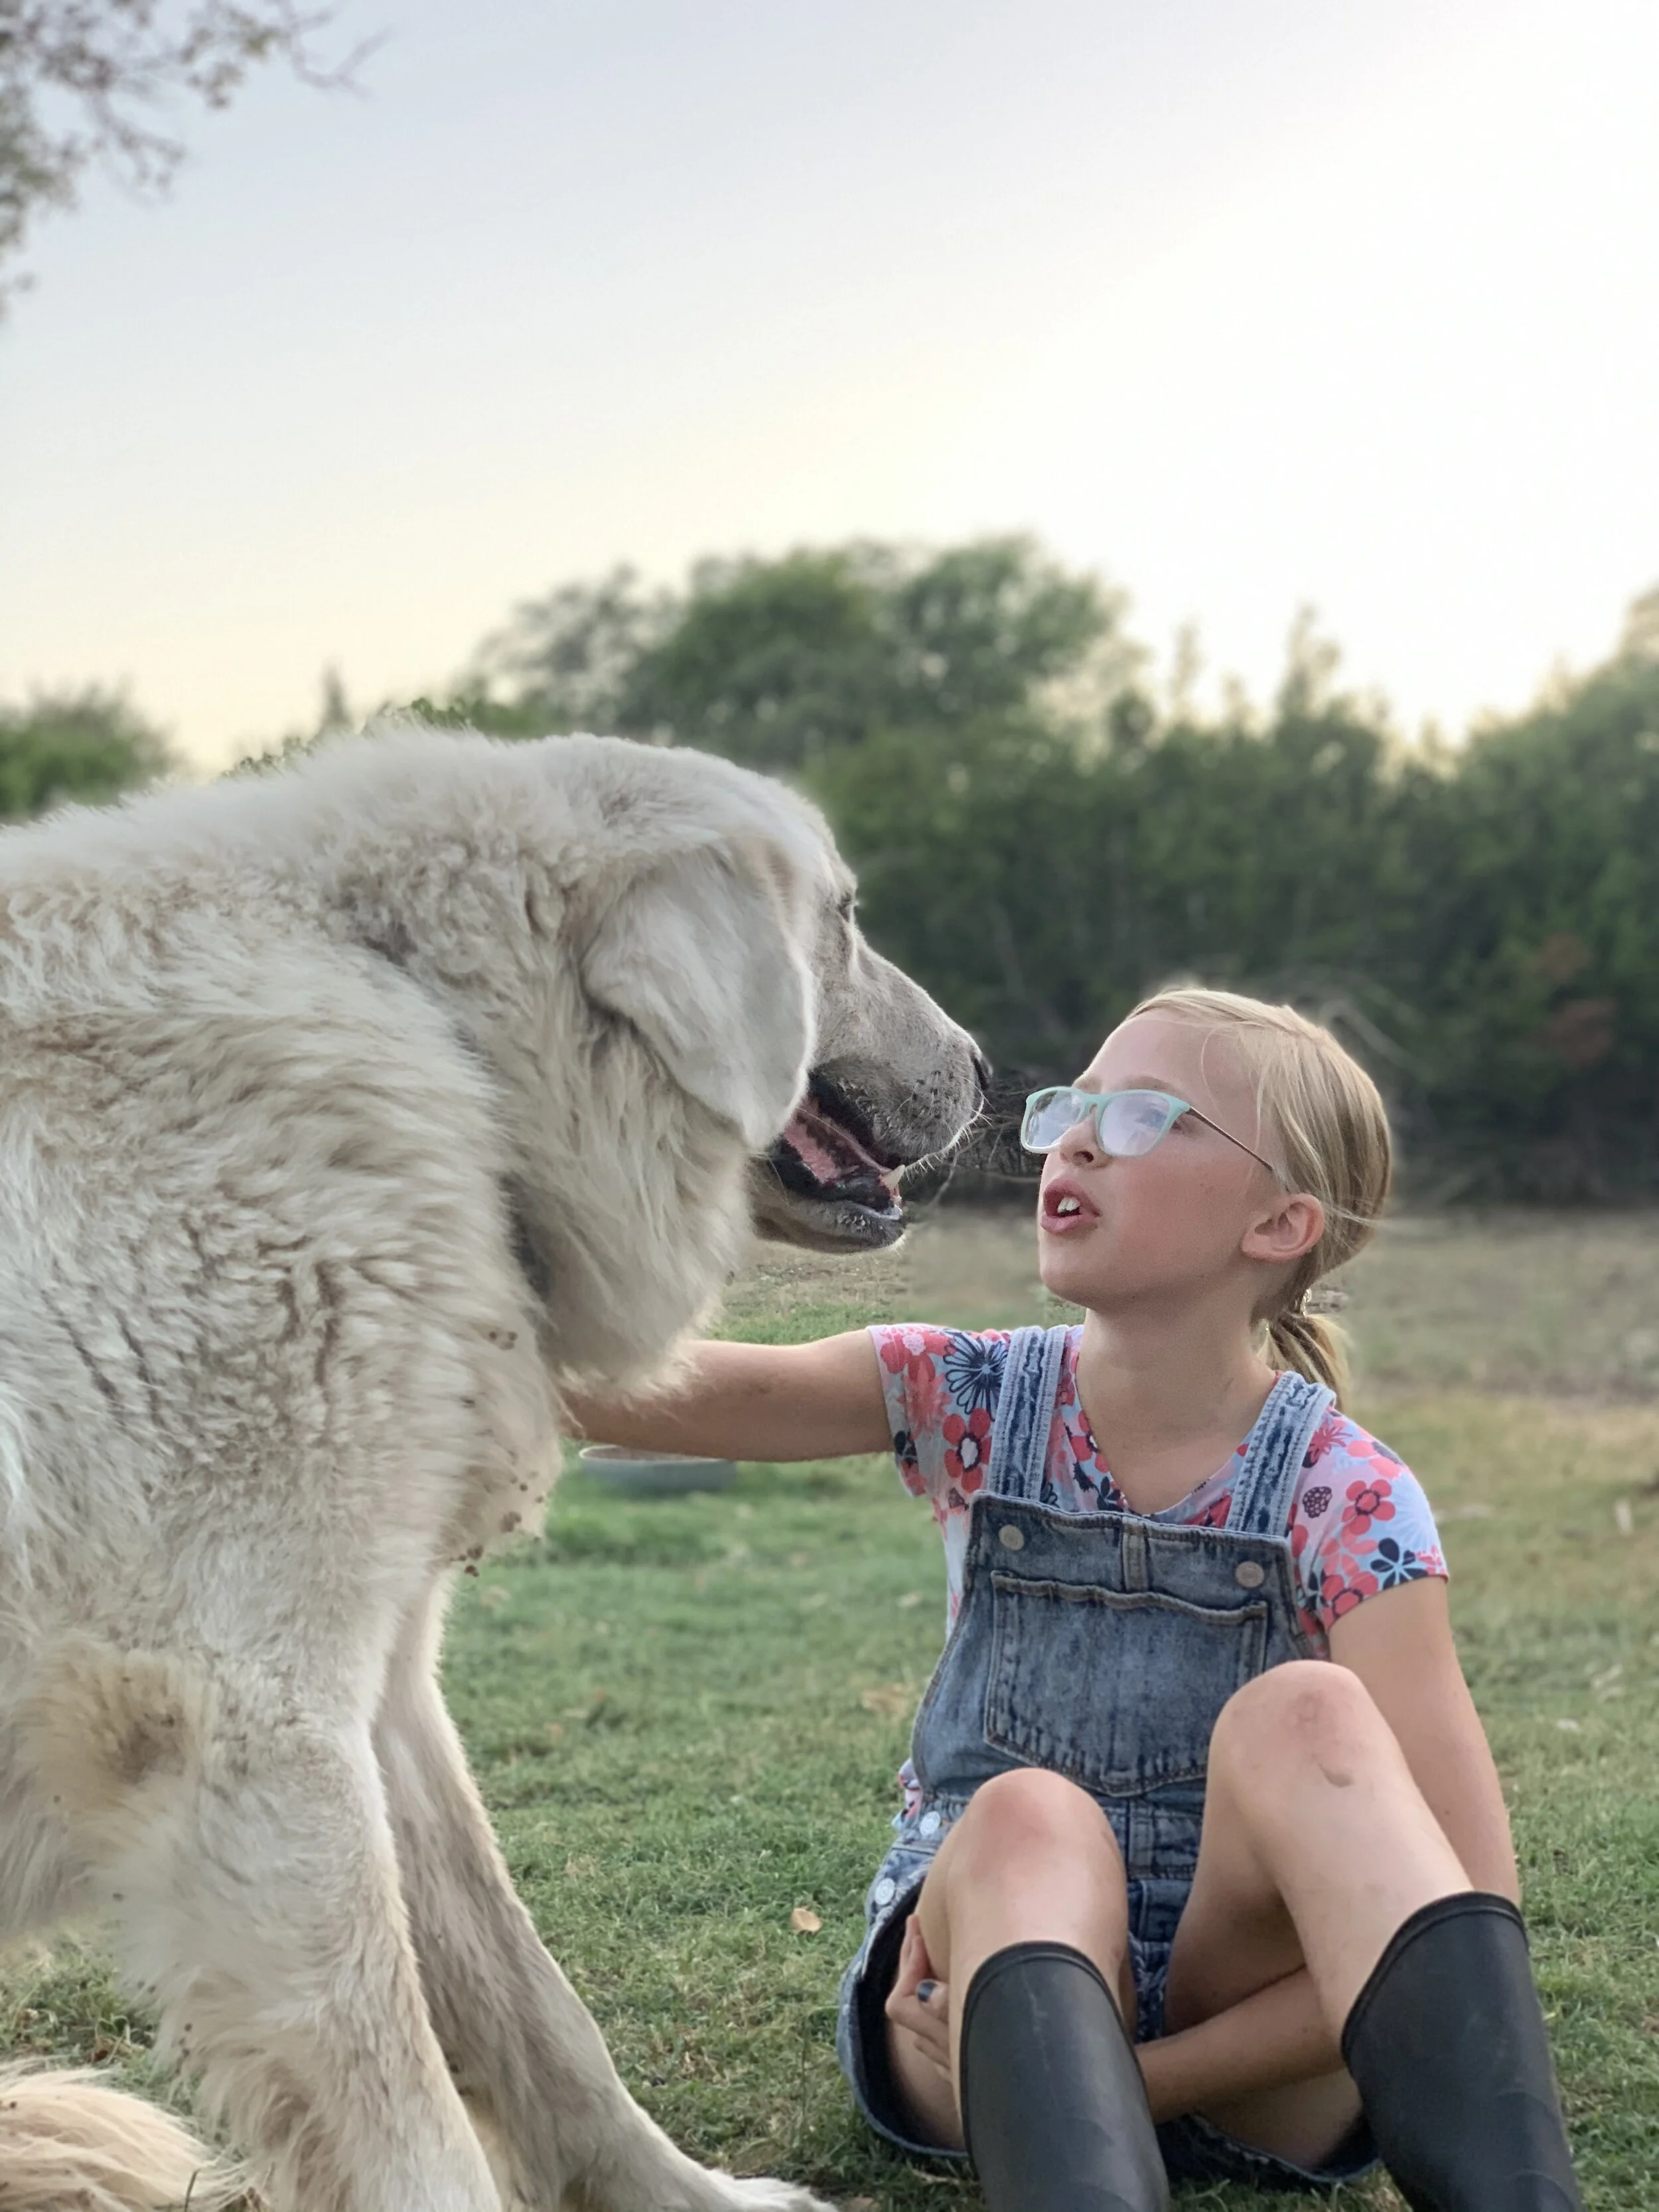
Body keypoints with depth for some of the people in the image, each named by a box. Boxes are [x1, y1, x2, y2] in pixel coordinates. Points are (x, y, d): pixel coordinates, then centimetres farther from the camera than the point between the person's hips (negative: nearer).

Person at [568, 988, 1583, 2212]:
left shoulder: (1346, 1502, -11)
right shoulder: (968, 1401, -2)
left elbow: (1465, 1905, -19)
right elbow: (627, 1390, -14)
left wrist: (1145, 2077, -23)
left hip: (1255, 2074, -1)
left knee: (1302, 1716, -30)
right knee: (1031, 1820, -33)